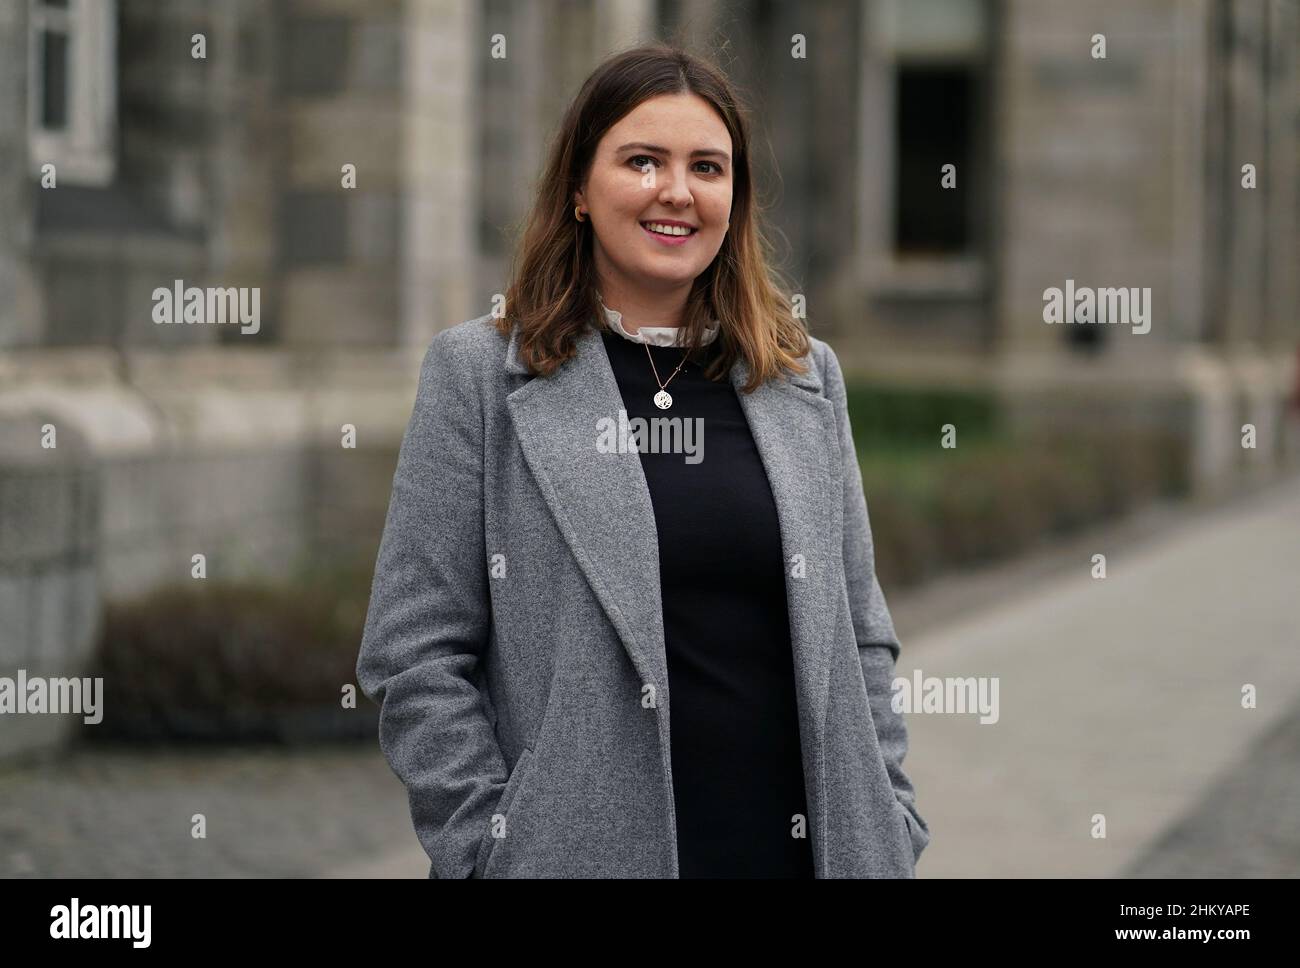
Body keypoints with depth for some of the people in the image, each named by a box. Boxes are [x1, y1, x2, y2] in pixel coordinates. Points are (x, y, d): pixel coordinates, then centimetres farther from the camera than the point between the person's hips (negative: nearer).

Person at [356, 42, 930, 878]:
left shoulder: (808, 378, 11)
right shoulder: (479, 374, 0)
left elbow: (859, 639, 13)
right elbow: (417, 656, -3)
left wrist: (890, 827, 5)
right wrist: (489, 845, -10)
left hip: (803, 846, 3)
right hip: (581, 849, -3)